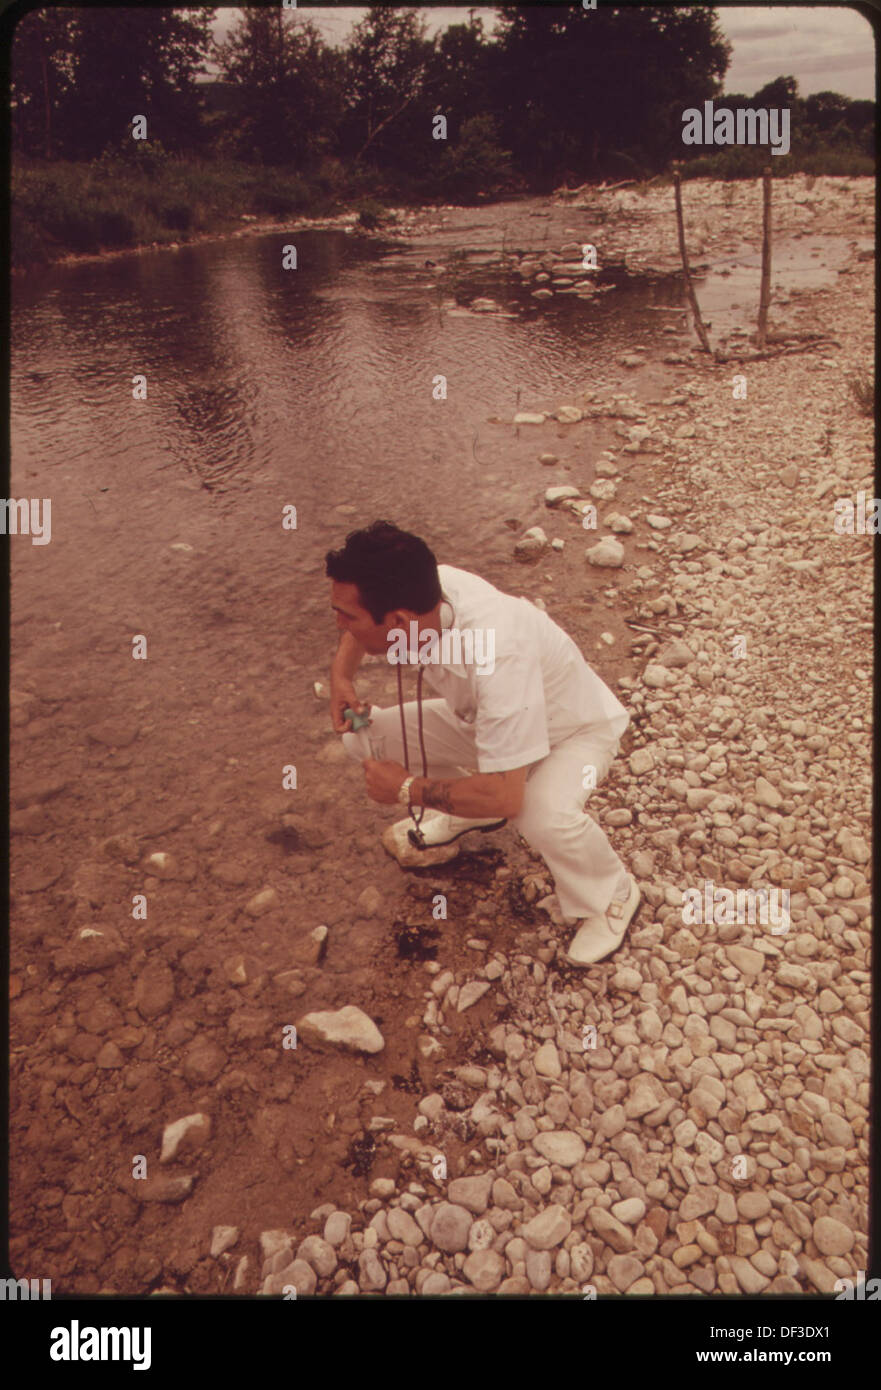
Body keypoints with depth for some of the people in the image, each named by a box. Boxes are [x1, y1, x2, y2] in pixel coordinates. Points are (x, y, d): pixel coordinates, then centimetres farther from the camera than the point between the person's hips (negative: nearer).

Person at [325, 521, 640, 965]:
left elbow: (504, 796, -43)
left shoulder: (497, 654, -44)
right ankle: (470, 812, 17)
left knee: (541, 813, -38)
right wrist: (341, 673, -15)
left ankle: (611, 897, -4)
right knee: (365, 734, -8)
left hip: (576, 727, -6)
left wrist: (407, 789, -29)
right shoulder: (419, 590, -24)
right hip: (485, 718, 7)